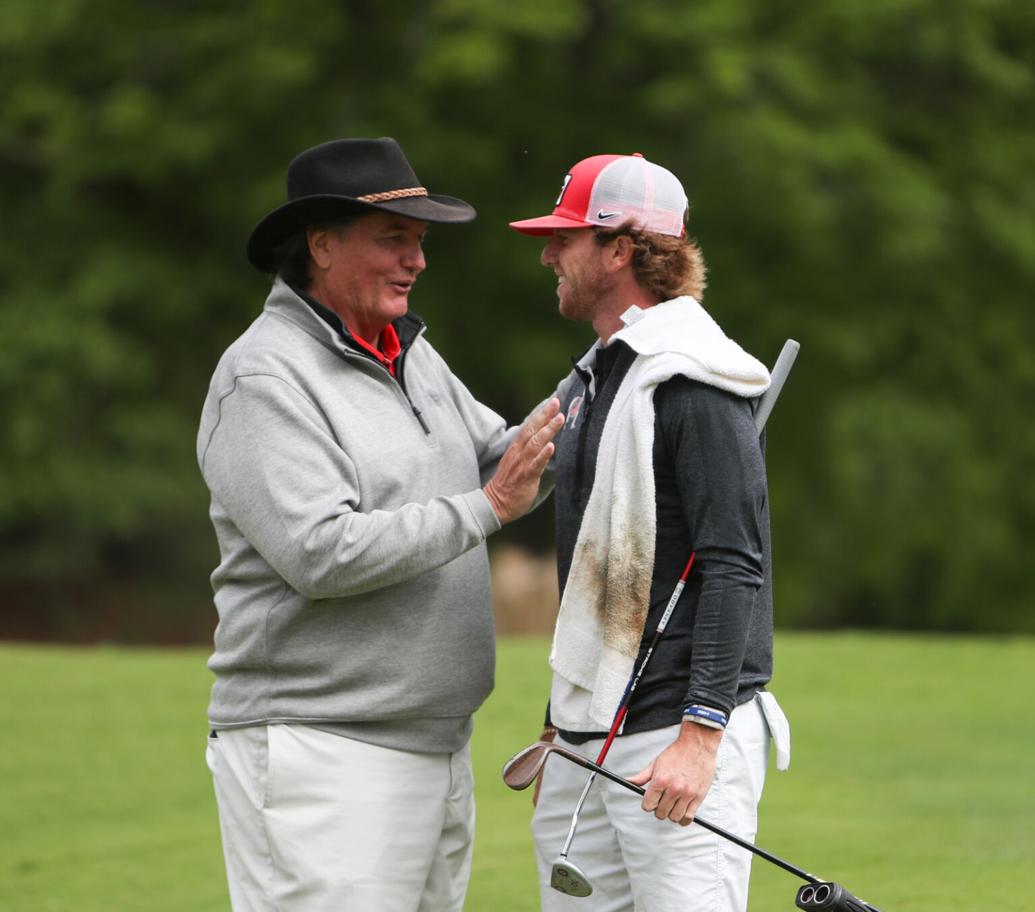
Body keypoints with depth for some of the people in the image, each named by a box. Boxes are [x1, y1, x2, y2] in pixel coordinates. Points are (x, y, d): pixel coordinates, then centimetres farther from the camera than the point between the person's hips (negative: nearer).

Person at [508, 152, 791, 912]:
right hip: (593, 738, 9)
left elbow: (734, 566, -18)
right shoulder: (591, 380, 18)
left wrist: (701, 733, -23)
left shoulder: (694, 386, -12)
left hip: (680, 733, -9)